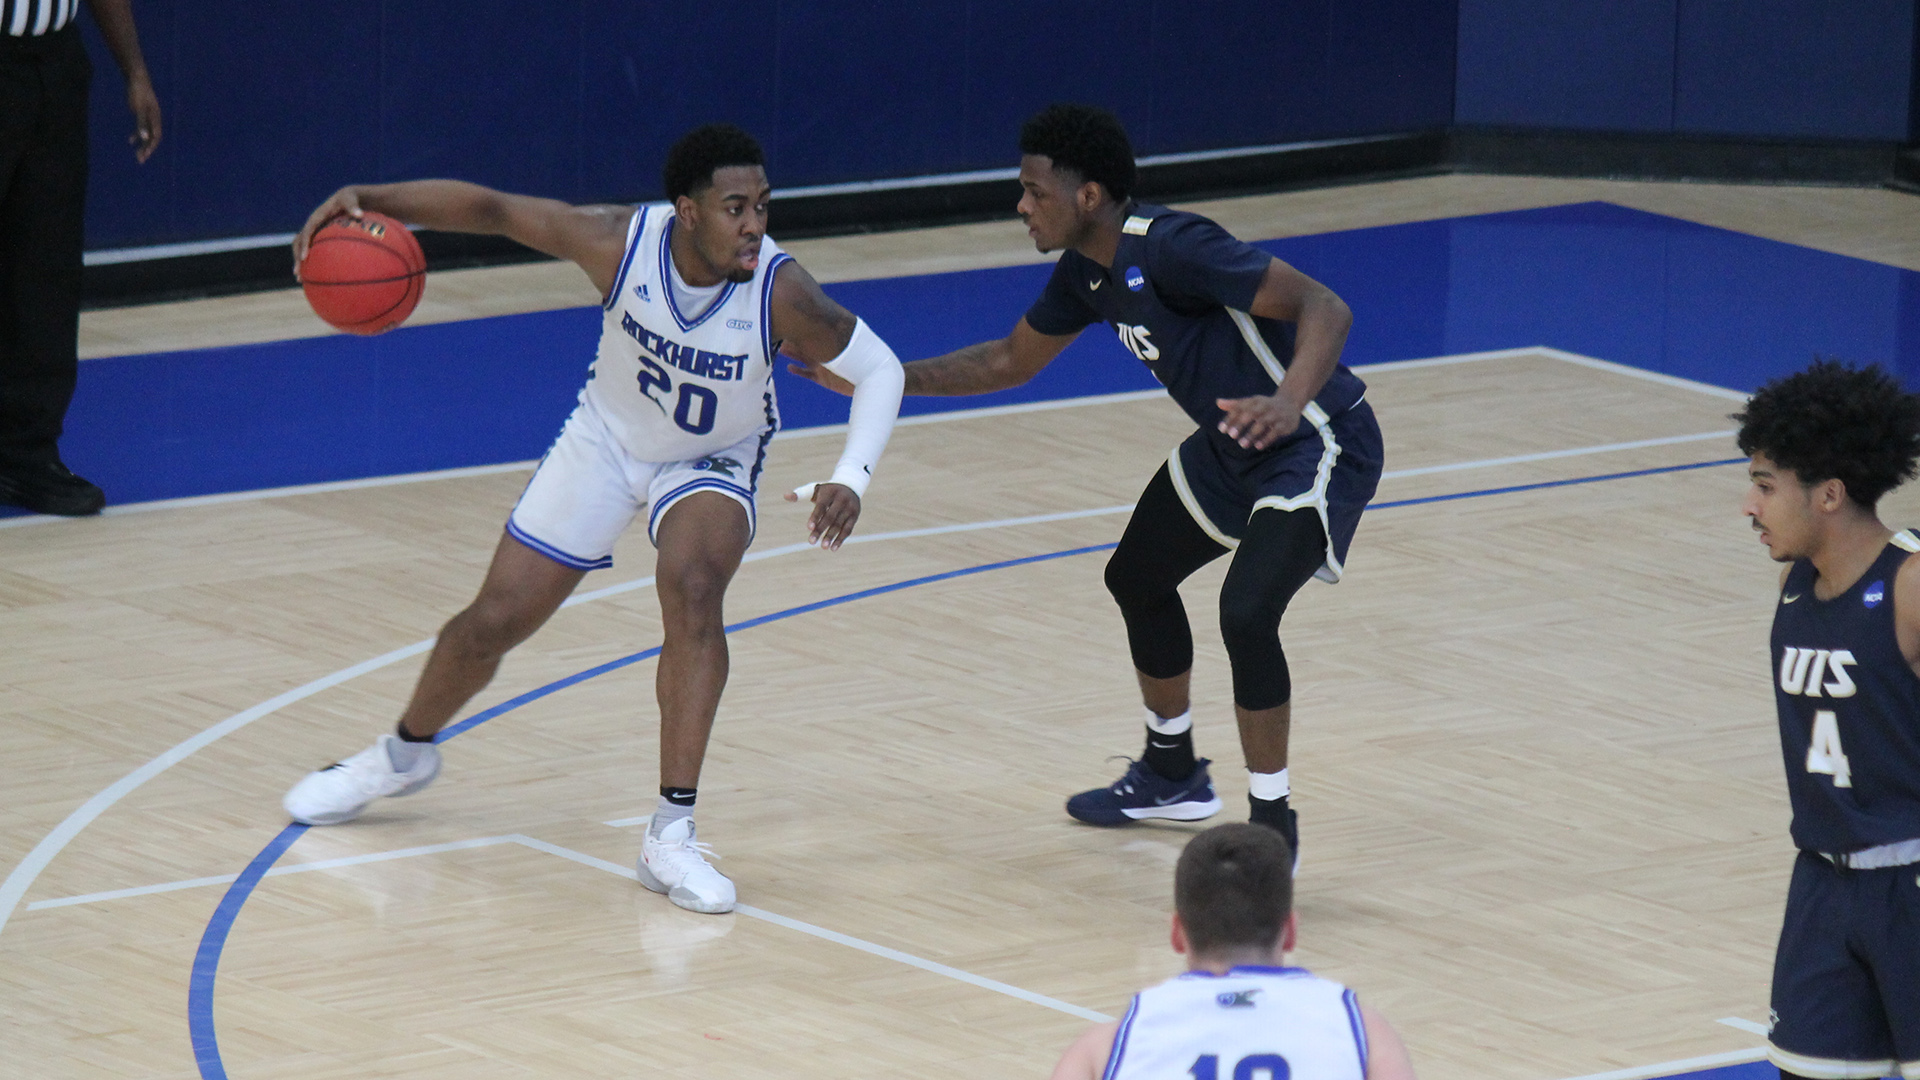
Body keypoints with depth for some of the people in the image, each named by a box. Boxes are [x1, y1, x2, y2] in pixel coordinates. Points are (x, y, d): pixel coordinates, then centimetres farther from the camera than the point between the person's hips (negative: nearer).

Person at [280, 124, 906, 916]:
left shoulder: (780, 293, -32)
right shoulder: (621, 242, -30)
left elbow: (879, 370, -19)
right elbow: (488, 208, -18)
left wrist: (850, 481, -34)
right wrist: (369, 200, -29)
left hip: (711, 463, -2)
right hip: (608, 438, 2)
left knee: (692, 586, -32)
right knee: (494, 621, 7)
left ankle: (672, 834, -26)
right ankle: (403, 755, 39)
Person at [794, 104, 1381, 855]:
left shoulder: (1172, 250, -28)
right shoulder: (1087, 272, 1)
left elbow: (1324, 307, -33)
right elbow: (1013, 360, 18)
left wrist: (1288, 403, -50)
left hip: (1318, 446, -10)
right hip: (1231, 447, 10)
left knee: (1246, 613, -26)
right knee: (1138, 578, 23)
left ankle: (1273, 828, -10)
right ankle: (1172, 773, 44)